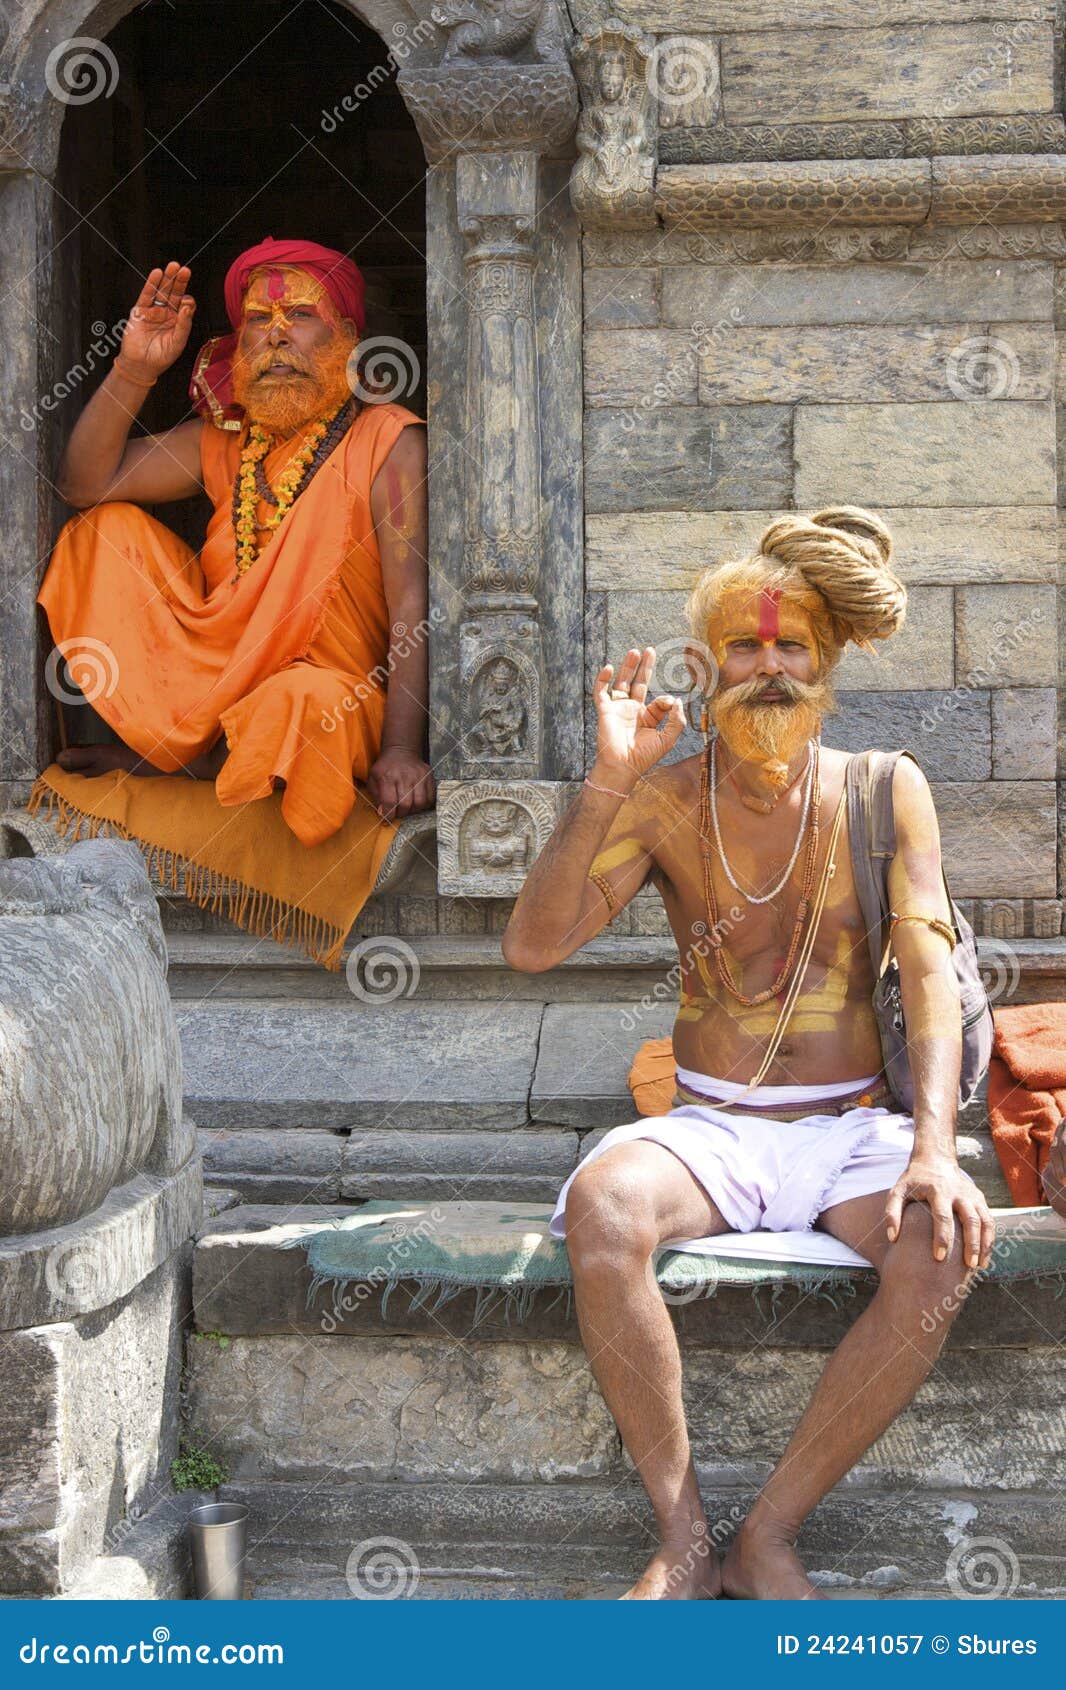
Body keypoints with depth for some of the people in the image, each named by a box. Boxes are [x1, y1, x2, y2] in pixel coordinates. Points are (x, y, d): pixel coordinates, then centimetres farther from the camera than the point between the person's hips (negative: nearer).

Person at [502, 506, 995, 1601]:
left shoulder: (883, 791, 3)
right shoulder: (664, 801, 2)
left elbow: (929, 970, -7)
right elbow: (531, 945, -8)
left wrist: (934, 1147, -23)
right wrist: (609, 778, -17)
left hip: (854, 1130, 0)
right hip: (711, 1129, 0)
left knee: (943, 1248, -33)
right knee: (601, 1208, -34)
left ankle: (767, 1540, -17)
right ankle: (682, 1537, -19)